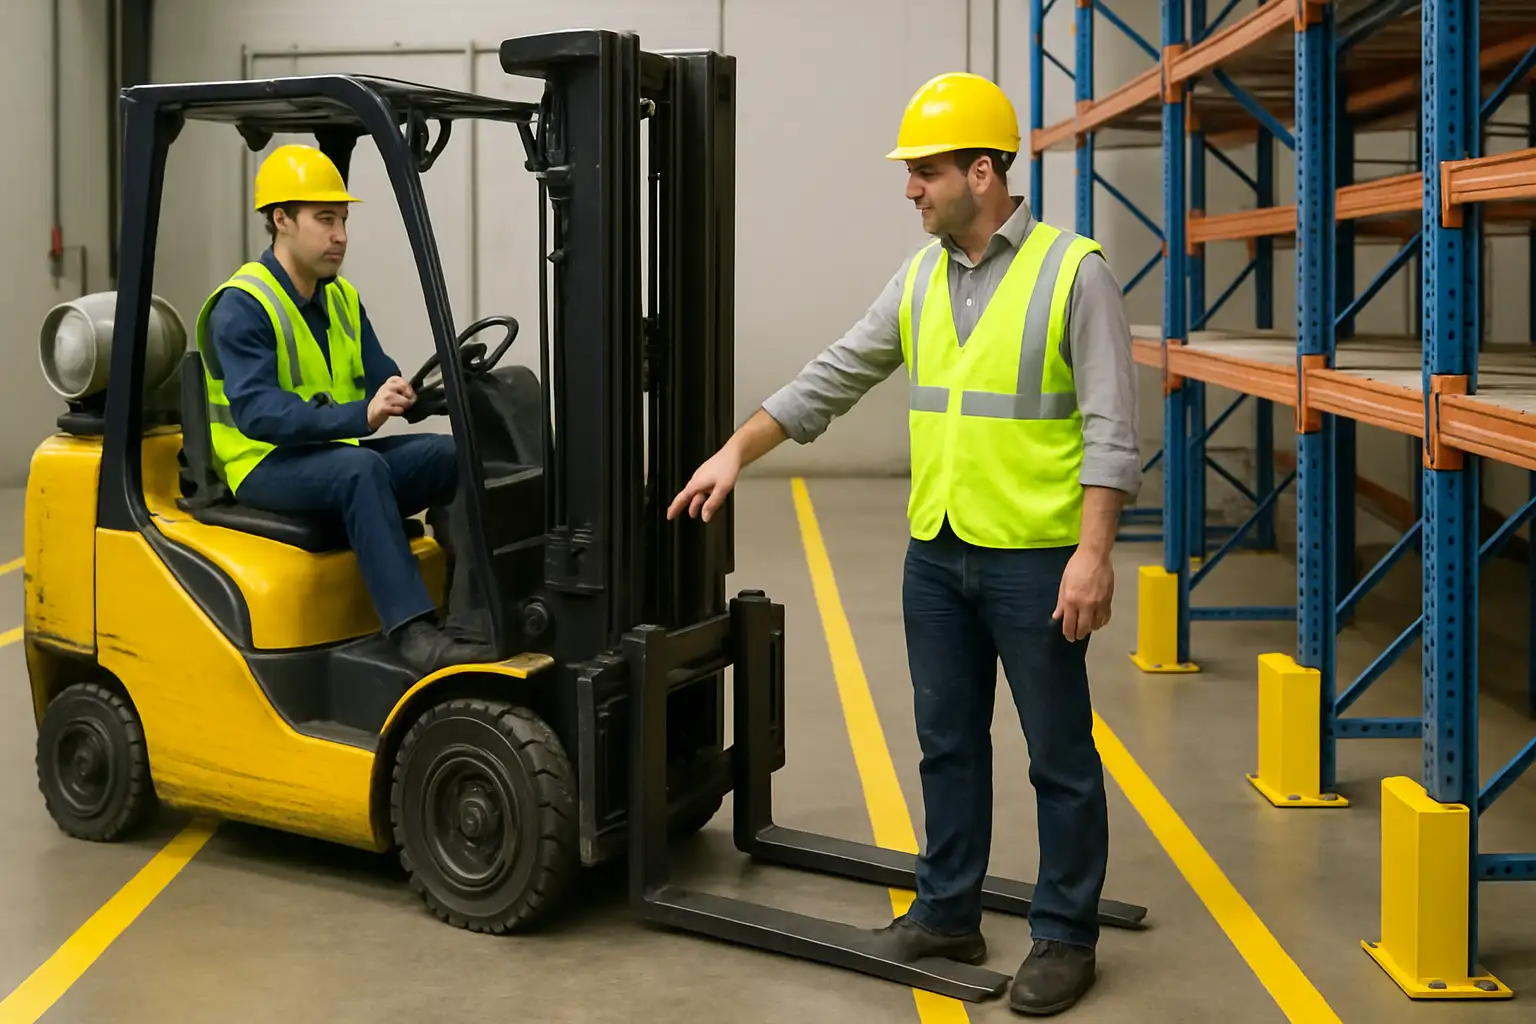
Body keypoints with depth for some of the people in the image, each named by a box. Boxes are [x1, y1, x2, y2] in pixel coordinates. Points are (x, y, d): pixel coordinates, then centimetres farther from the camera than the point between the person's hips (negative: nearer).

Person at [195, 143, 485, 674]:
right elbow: (257, 410, -27)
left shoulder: (342, 298, 11)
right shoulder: (241, 306, -13)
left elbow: (383, 383, 5)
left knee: (454, 454, -17)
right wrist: (358, 417, -39)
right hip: (266, 468, -7)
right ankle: (414, 631, -43)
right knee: (361, 467, -38)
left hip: (338, 458, 7)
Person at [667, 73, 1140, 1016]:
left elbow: (1111, 430, -14)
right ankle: (949, 913, 28)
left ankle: (1067, 938, 17)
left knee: (1060, 754, 5)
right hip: (936, 555, 6)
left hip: (1035, 559, -6)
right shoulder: (921, 279, 9)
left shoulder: (1075, 272, -10)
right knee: (947, 742, 14)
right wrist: (737, 451, 9)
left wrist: (1094, 553, -20)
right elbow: (833, 379, 13)